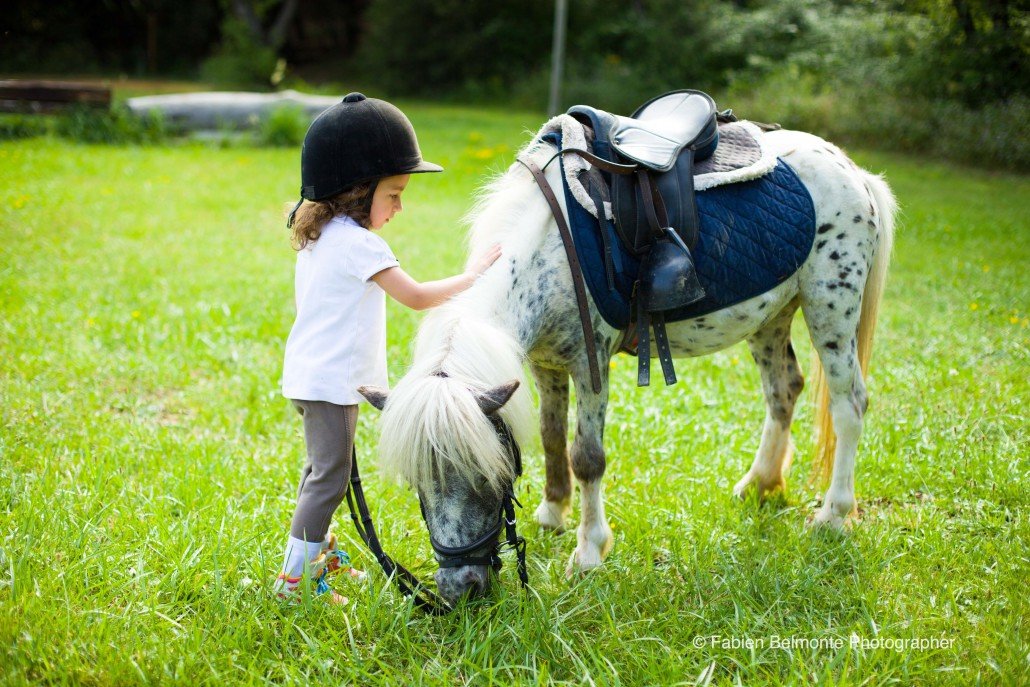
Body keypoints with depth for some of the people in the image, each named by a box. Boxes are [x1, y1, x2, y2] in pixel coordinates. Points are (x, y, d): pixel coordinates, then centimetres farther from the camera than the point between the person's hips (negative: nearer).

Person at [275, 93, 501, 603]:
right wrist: (471, 277, -10)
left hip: (310, 375, 10)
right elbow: (416, 297, -19)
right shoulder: (358, 243, -20)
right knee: (330, 477, -6)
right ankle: (294, 578, -3)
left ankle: (316, 552, 38)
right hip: (331, 380, -10)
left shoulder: (318, 236, 10)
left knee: (322, 468, 23)